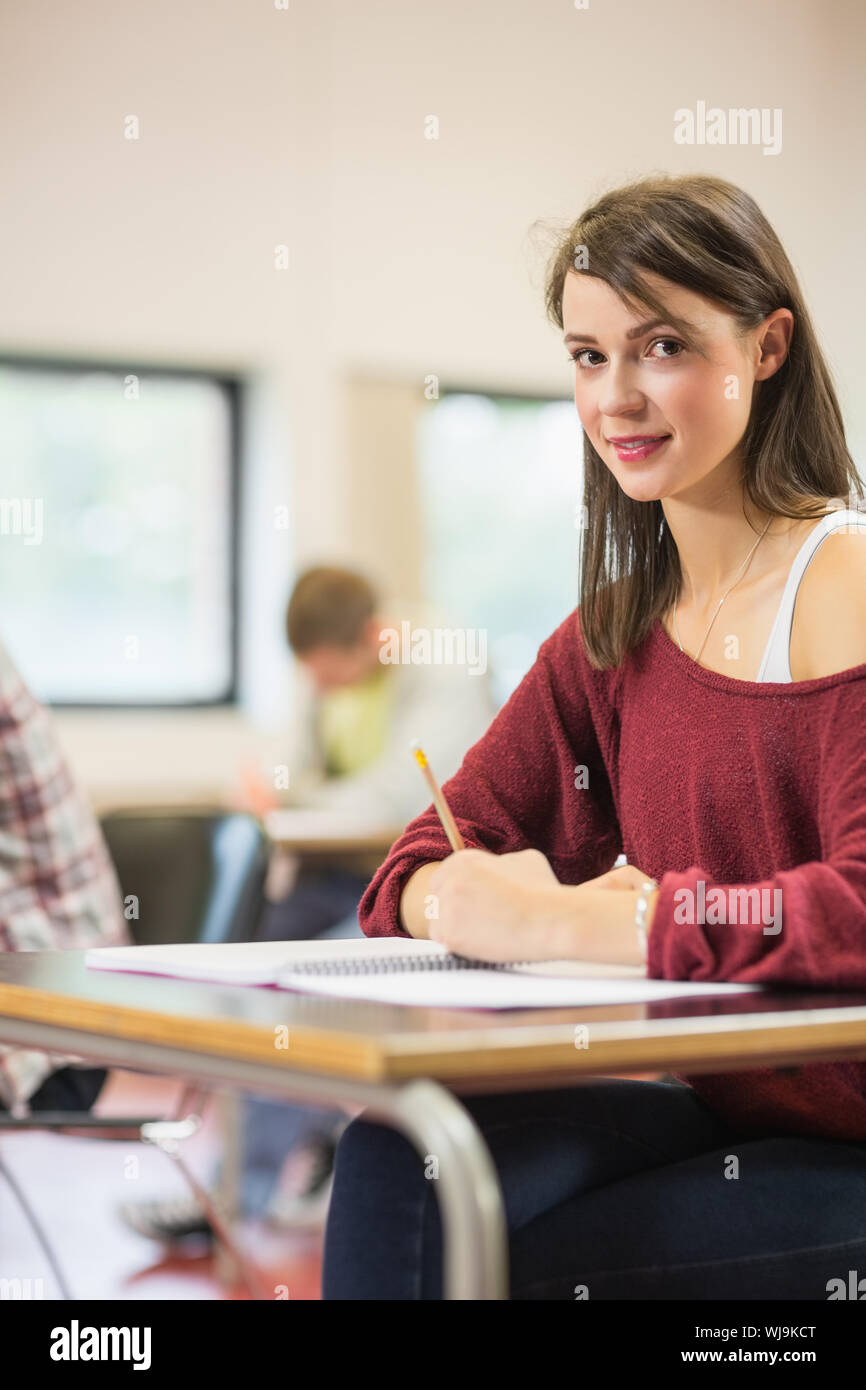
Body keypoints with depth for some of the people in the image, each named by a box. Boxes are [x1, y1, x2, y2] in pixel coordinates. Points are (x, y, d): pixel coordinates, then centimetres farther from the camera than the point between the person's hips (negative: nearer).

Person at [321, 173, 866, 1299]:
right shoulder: (618, 633, 8)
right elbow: (425, 863, 8)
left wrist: (559, 923, -26)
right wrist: (460, 899, -16)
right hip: (715, 1111, 6)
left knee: (473, 1262, -19)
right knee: (394, 1159, -17)